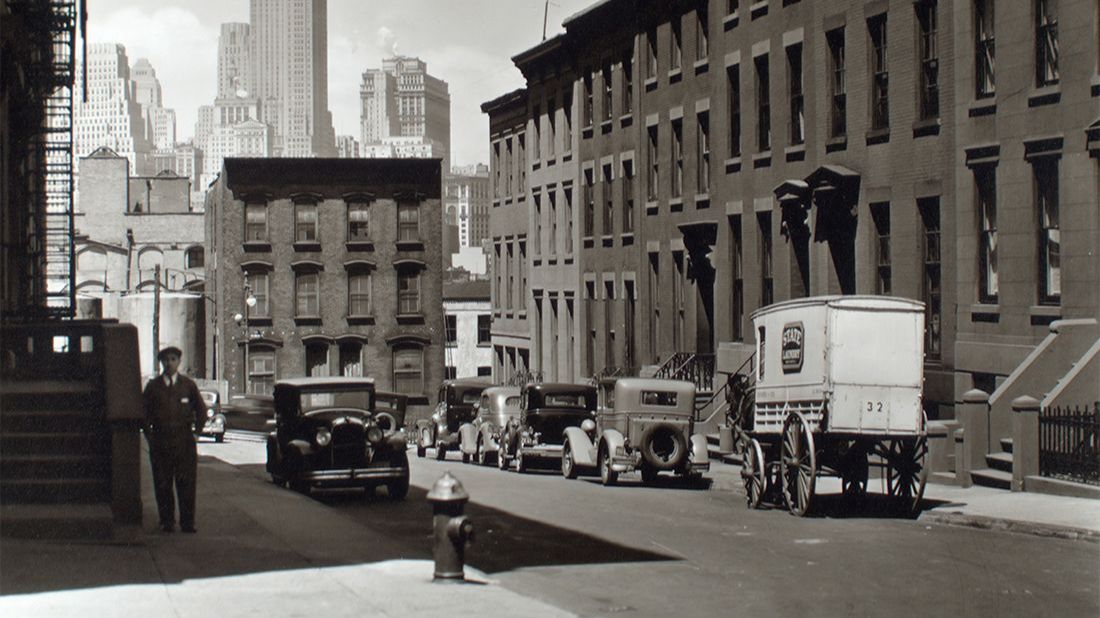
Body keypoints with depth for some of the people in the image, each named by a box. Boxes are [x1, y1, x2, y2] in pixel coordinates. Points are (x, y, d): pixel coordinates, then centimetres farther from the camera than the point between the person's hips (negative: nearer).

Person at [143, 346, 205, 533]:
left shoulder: (188, 384, 7)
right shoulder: (152, 386, 7)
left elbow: (200, 410, 15)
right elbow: (145, 412, 11)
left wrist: (196, 431, 6)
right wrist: (149, 435, 2)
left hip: (184, 441, 0)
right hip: (160, 442, 0)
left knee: (186, 482, -3)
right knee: (162, 484, 1)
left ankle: (187, 522, 1)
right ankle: (167, 521, 9)